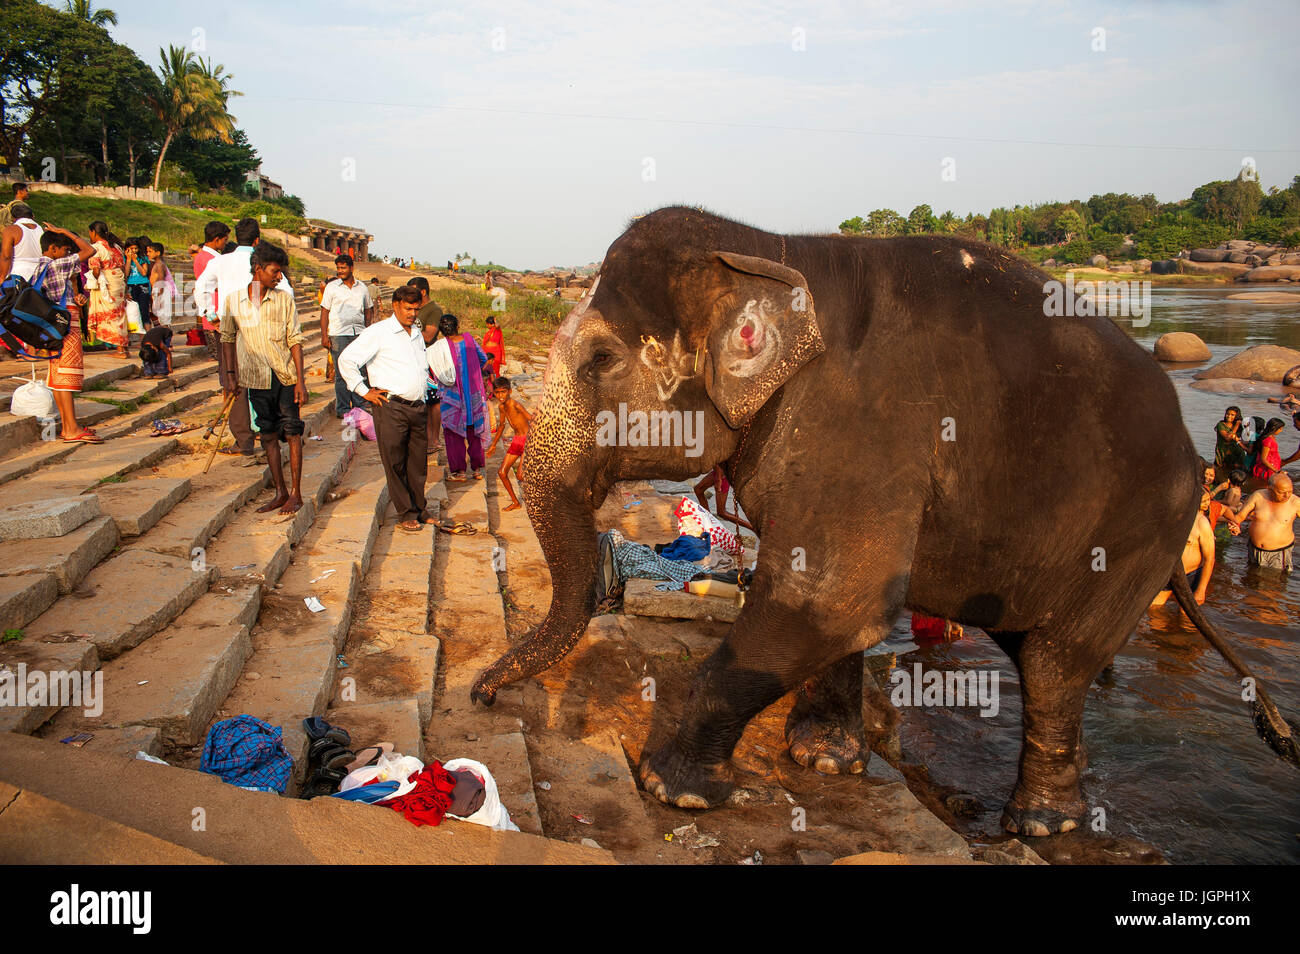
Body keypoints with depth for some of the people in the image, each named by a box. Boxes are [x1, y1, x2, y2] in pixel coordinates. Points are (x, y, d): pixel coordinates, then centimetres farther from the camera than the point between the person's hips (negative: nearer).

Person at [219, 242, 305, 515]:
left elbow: (295, 340, -4)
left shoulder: (284, 298, -4)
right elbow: (228, 337, 11)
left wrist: (300, 380, -9)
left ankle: (296, 493, 9)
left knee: (292, 433, 0)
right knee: (268, 436, 8)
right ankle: (281, 492, 17)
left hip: (286, 377, -2)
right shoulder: (233, 301, -1)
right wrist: (231, 375, 7)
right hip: (256, 379, 2)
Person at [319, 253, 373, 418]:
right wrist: (324, 336, -6)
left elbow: (368, 311, 20)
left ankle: (360, 406, 10)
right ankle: (343, 409, 5)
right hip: (338, 334, -3)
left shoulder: (362, 287, 12)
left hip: (359, 333, 3)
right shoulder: (332, 287, 4)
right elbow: (324, 312, 3)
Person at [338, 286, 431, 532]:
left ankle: (420, 509, 20)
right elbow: (346, 360, -8)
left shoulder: (417, 334, 18)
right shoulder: (378, 332, -4)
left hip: (418, 408, 6)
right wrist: (365, 392, -8)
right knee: (395, 463, -3)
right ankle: (406, 515, 3)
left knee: (418, 462, 10)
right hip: (391, 408, -6)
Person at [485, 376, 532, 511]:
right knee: (502, 473, 7)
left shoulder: (516, 405, -19)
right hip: (516, 441, 8)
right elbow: (501, 425, 23)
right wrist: (493, 445, 30)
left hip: (527, 440, -8)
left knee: (520, 474, -18)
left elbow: (532, 420, -29)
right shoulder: (502, 406, 6)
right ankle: (515, 503, 22)